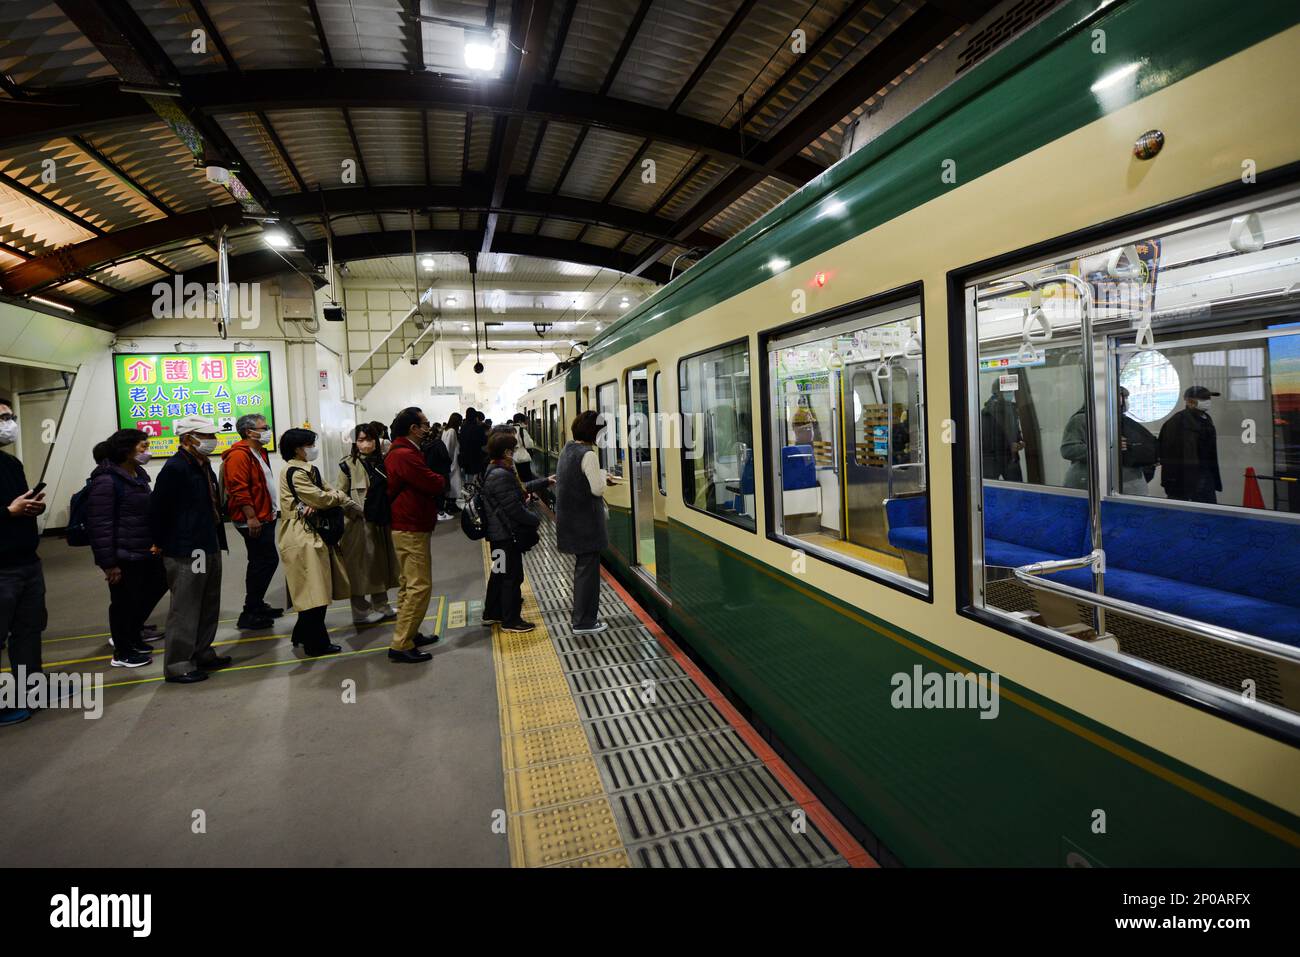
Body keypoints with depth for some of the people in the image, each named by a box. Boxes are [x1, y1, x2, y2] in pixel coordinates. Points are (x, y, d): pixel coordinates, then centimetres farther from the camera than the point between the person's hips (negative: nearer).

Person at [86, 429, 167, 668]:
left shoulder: (138, 475, 9)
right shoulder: (106, 480, -17)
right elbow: (99, 524, -20)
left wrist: (157, 541, 20)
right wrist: (108, 562, -20)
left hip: (145, 551, 9)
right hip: (123, 556, -9)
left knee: (158, 585, 19)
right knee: (125, 602, 5)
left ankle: (130, 636, 37)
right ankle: (122, 653, 23)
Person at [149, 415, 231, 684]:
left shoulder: (203, 466, 12)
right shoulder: (175, 468, -16)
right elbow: (157, 510, -16)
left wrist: (218, 540, 15)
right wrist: (162, 544, -6)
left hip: (209, 549, 9)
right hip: (185, 553, -9)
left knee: (208, 606, 17)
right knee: (184, 609, 0)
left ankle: (201, 654, 30)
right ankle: (178, 665, 10)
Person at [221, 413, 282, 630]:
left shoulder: (259, 453, 17)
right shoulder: (239, 455, -14)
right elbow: (239, 489, -21)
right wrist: (251, 517, -23)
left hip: (265, 518, 10)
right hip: (253, 521, -10)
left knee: (262, 562, 16)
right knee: (268, 561, -9)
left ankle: (256, 605, 28)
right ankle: (249, 614, -1)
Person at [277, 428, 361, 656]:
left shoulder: (307, 469, 15)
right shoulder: (294, 472, -15)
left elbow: (324, 491, 10)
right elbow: (322, 498, -18)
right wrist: (341, 497, 2)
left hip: (312, 532, 10)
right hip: (302, 536, -10)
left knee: (314, 590, 16)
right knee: (313, 591, -5)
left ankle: (303, 635, 29)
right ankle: (315, 643, 4)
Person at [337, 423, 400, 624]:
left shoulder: (381, 462, 8)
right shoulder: (348, 465, -6)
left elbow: (388, 491, 12)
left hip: (380, 521, 6)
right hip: (358, 522, -5)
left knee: (380, 562, 13)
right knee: (360, 565, 2)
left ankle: (381, 606, 26)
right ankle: (361, 611, 14)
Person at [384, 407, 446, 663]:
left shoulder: (400, 452, 14)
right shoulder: (406, 455, -21)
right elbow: (435, 484, -21)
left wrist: (434, 480, -5)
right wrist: (441, 479, -1)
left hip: (409, 526, 11)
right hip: (411, 529, -11)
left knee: (409, 584, 18)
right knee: (420, 586, -8)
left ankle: (409, 634, 28)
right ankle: (401, 645, -5)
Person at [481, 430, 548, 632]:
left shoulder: (497, 470, 10)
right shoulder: (501, 476, -25)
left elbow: (519, 489, 23)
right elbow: (514, 508, -26)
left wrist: (544, 482, 27)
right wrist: (536, 519, -12)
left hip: (499, 533, 11)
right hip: (506, 535, -11)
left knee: (500, 574, 21)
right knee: (512, 576, 1)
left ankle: (492, 613, 34)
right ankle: (511, 620, 13)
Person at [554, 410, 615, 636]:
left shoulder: (567, 449, 7)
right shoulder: (588, 454, -20)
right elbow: (597, 489, -19)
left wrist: (601, 478, 12)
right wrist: (603, 474, -1)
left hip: (570, 518, 9)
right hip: (586, 521, -9)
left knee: (581, 567, 20)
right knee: (588, 569, 2)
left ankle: (580, 616, 32)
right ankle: (584, 622, 12)